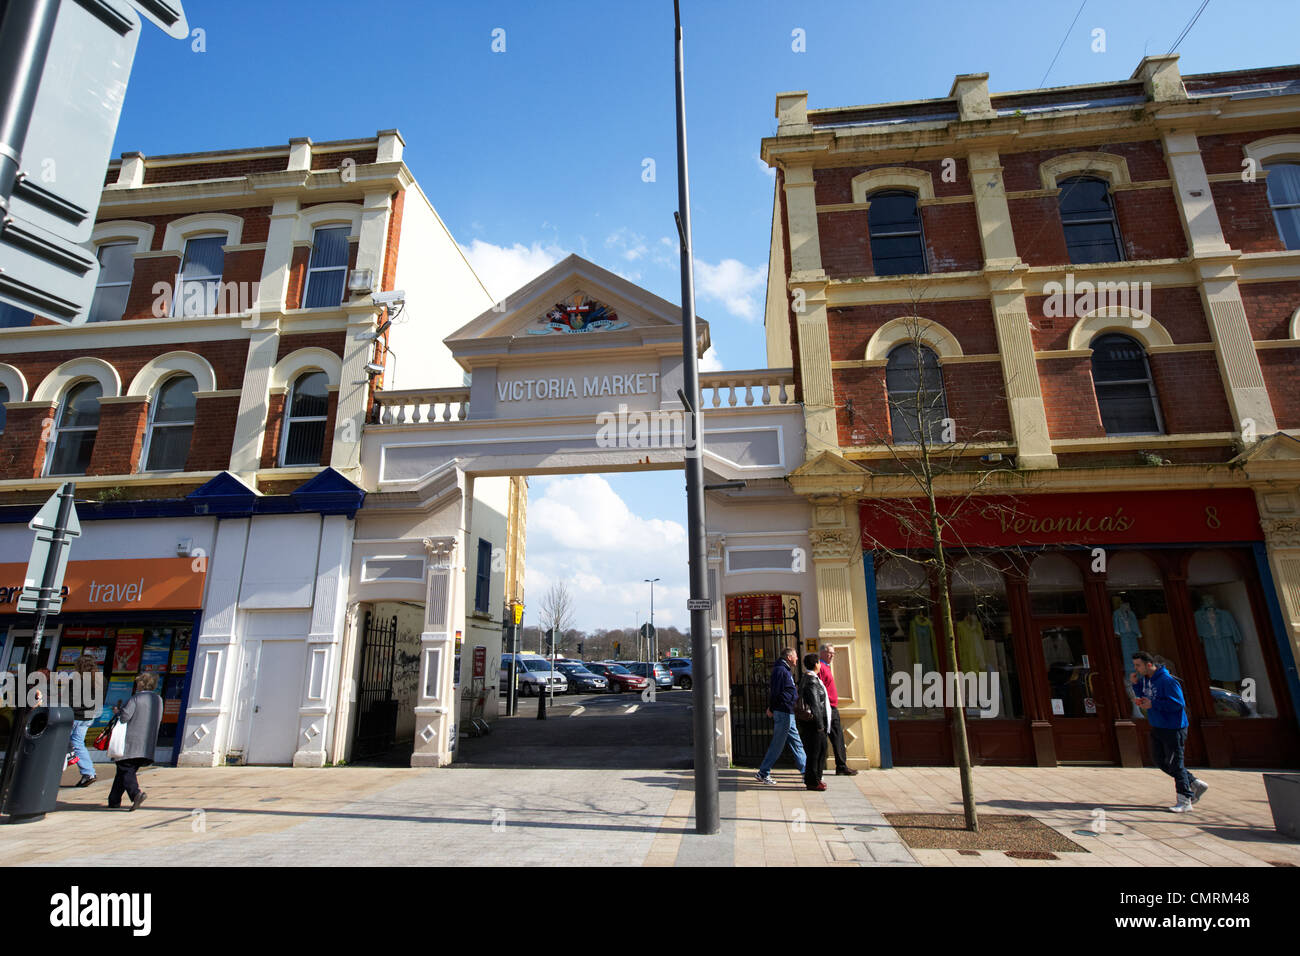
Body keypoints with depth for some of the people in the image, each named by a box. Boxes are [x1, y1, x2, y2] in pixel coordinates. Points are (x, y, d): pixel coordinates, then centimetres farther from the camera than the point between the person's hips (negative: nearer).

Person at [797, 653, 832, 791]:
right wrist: (820, 724, -18)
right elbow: (814, 704, -21)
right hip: (813, 722, -10)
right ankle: (812, 782, 7)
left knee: (821, 748, 17)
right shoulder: (811, 681, -19)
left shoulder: (806, 678, 13)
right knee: (814, 751, -2)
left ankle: (816, 778, 27)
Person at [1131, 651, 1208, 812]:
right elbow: (1145, 697, 17)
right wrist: (1136, 684, 1)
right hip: (1157, 727, 9)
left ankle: (1185, 801, 11)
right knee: (1159, 760, 14)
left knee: (1174, 764, -1)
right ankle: (1195, 784, 28)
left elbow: (1178, 703, -23)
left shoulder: (1167, 680, -22)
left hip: (1173, 728, -9)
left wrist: (1153, 704, -23)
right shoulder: (1145, 679, 6)